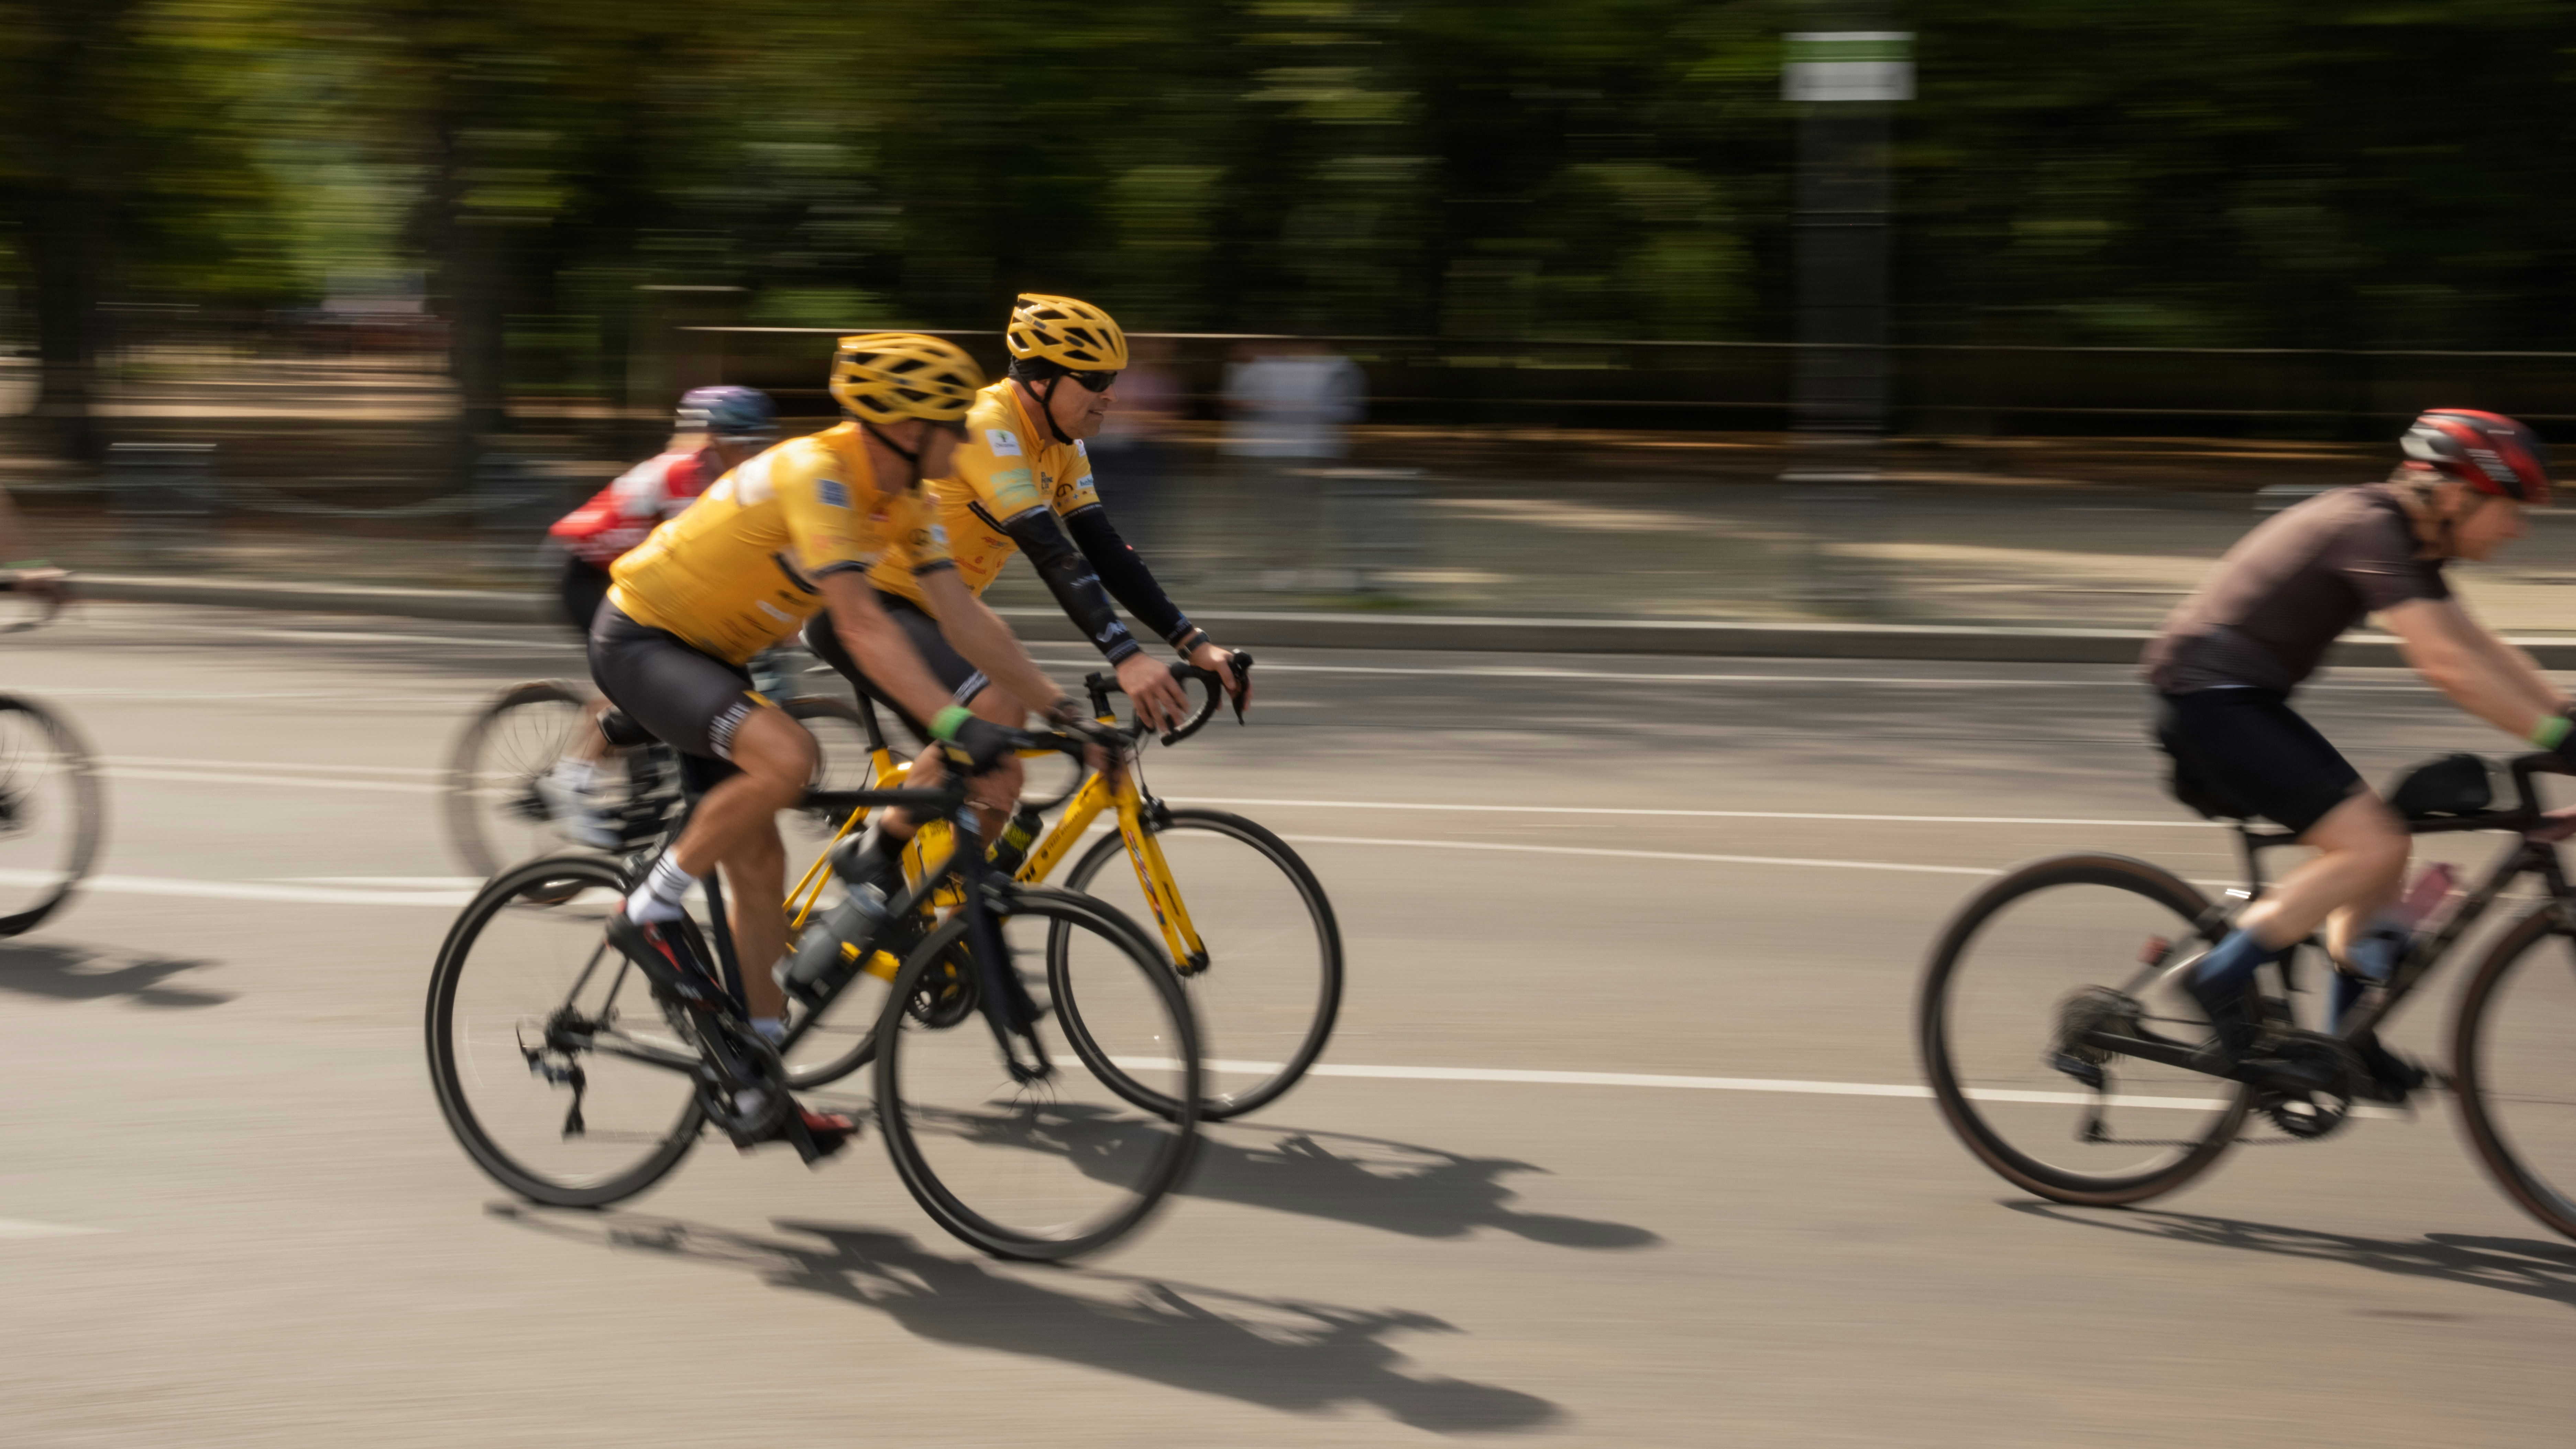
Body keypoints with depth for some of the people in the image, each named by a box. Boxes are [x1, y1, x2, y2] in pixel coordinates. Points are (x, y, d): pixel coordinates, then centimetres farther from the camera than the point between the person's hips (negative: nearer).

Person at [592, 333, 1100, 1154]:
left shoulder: (902, 498, -1)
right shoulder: (816, 474, -28)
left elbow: (965, 618, -1)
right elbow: (860, 627, -38)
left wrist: (1062, 709, -8)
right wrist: (956, 726, -45)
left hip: (707, 653, 9)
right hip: (640, 640, -9)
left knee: (761, 869, 5)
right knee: (786, 756, -33)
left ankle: (758, 1089, 12)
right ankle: (649, 915, -14)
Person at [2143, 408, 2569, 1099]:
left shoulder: (2407, 539, 13)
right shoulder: (2370, 529, -18)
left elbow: (2479, 646, 17)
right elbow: (2445, 664, -26)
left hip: (2238, 698, 10)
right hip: (2213, 696, -10)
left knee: (2379, 845, 11)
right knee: (2373, 846, -17)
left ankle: (2348, 1039, 16)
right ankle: (2217, 981, -11)